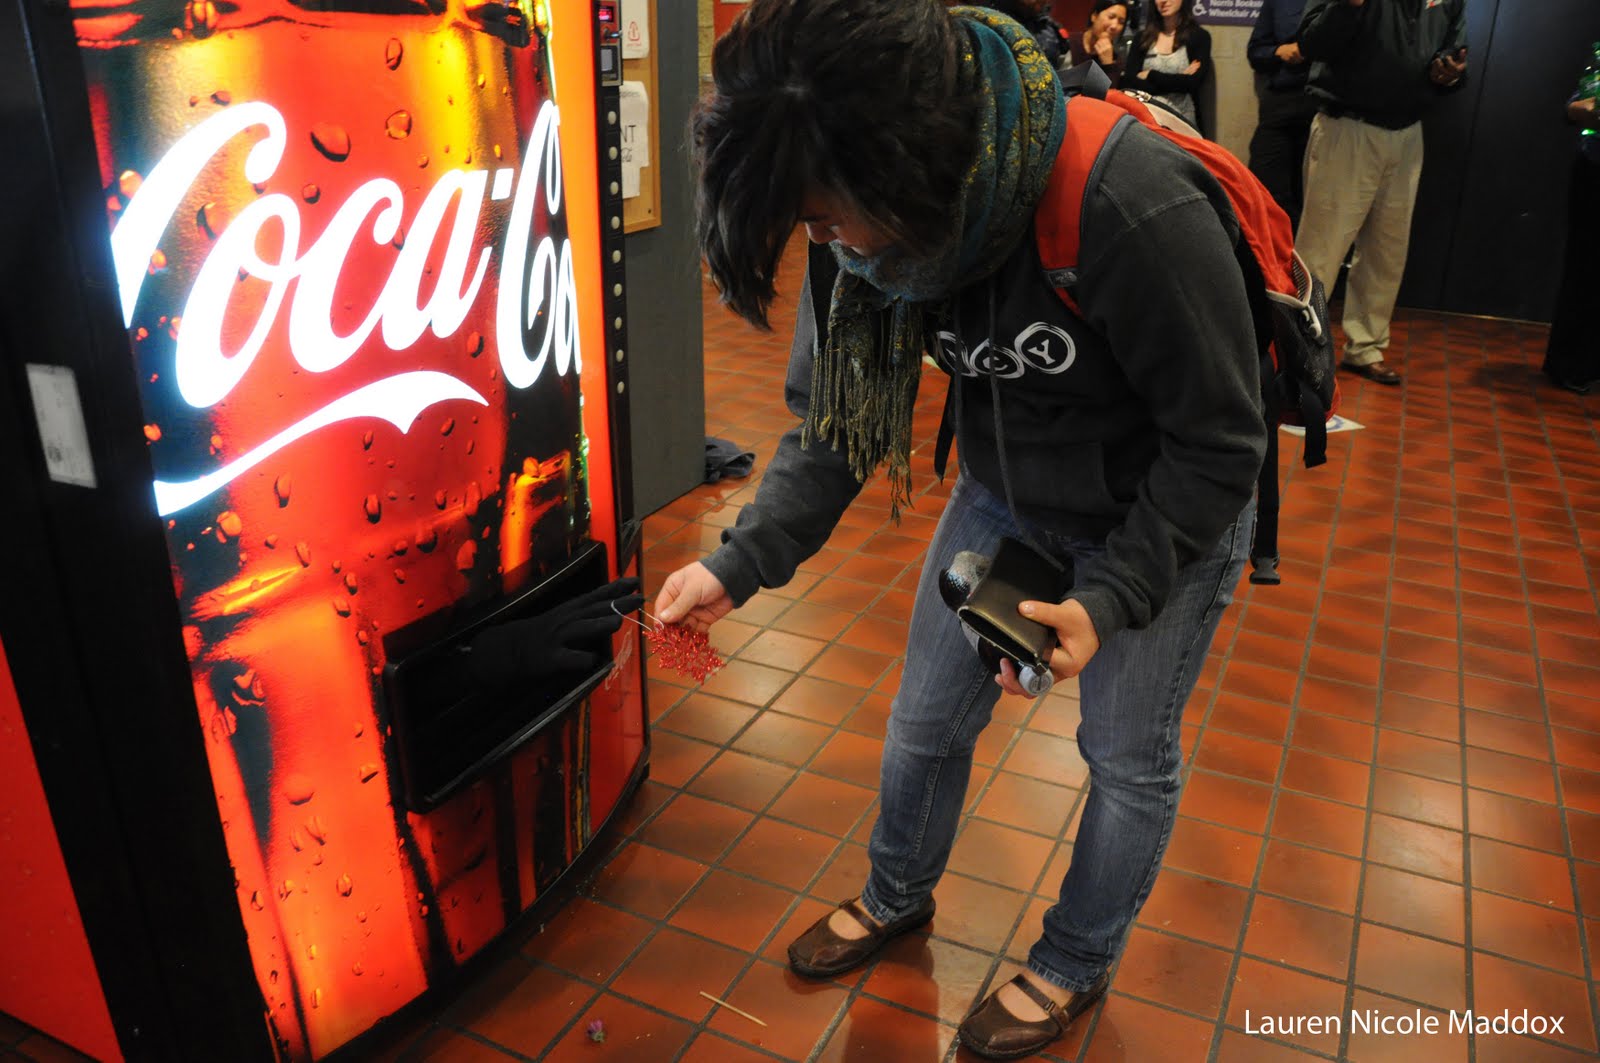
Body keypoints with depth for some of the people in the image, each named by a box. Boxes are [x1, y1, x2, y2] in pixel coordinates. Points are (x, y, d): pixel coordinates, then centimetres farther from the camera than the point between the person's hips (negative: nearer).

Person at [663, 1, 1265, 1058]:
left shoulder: (1140, 217, -37)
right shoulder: (871, 224, -20)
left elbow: (1218, 445, -24)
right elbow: (837, 421, -9)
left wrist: (1108, 601, -29)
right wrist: (738, 566, -16)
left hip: (1167, 515, -4)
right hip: (1005, 493, 5)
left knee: (1129, 755, 11)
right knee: (927, 718, 14)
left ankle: (1076, 966, 39)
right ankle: (899, 896, 45)